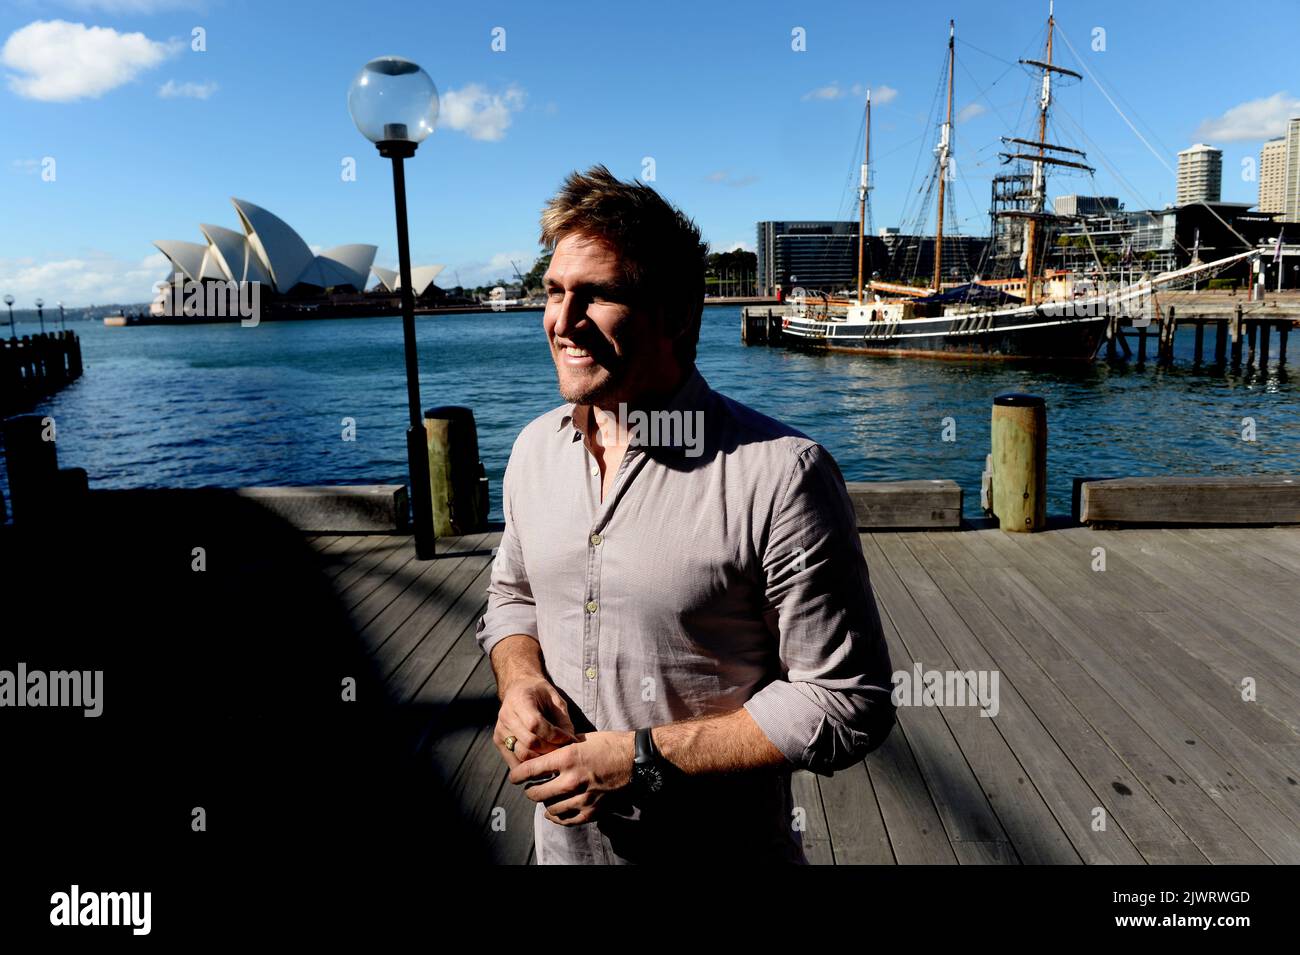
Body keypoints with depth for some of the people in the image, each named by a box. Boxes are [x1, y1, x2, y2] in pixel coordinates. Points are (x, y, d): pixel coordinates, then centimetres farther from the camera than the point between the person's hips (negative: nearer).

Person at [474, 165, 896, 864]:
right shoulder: (535, 448, -3)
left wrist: (643, 758, -21)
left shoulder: (780, 474, -23)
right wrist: (519, 681, -8)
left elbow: (849, 704, -19)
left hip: (723, 846, -5)